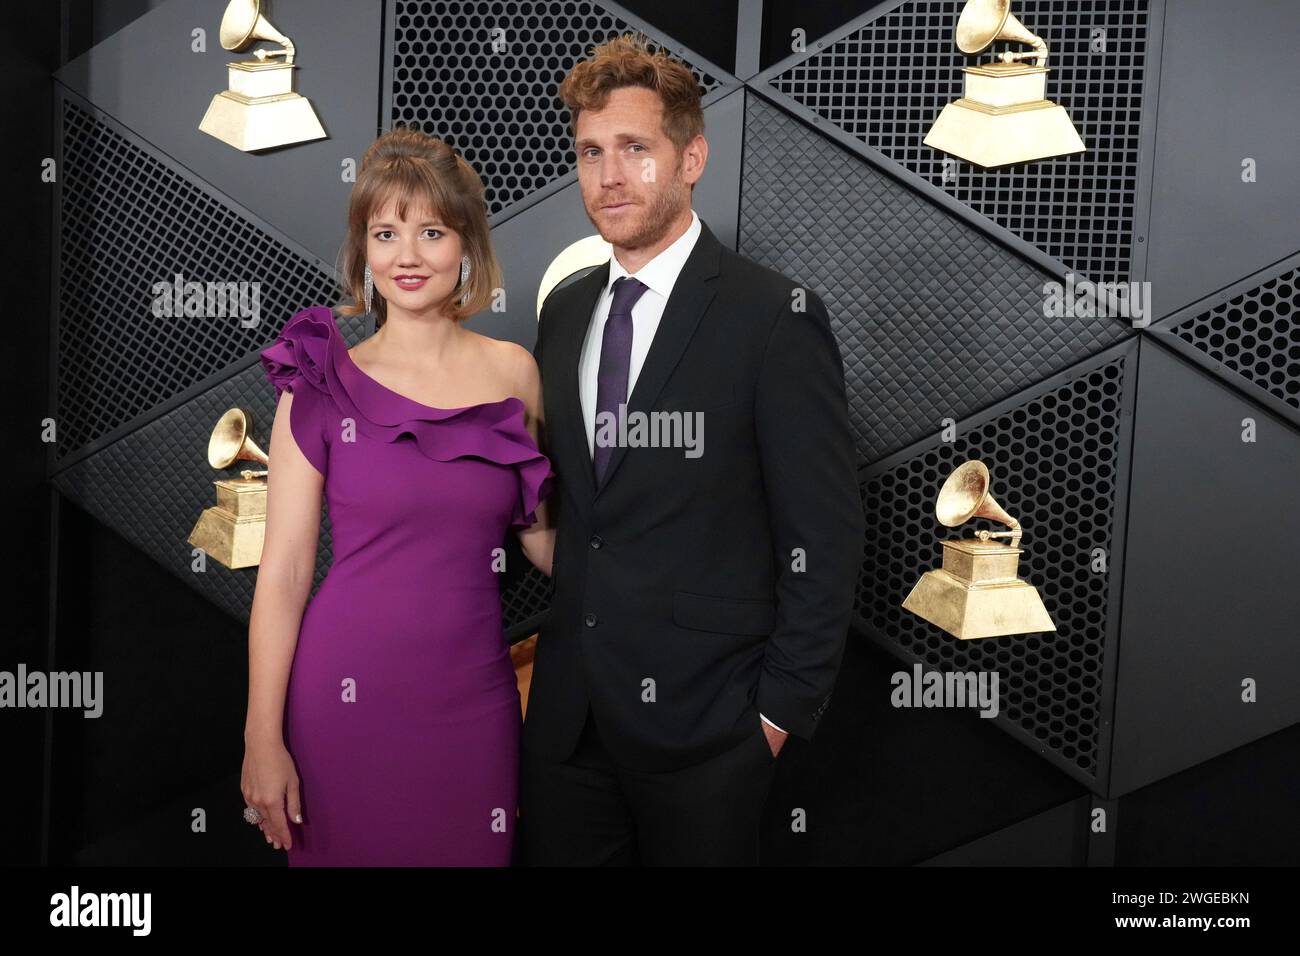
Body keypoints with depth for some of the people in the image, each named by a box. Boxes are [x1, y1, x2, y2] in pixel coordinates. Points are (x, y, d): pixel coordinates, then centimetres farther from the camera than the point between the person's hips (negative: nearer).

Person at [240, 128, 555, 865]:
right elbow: (284, 569, -5)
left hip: (476, 694, 2)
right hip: (347, 694, -2)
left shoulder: (515, 372, 3)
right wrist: (263, 739, -6)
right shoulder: (323, 384, -4)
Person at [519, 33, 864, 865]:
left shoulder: (774, 318, -11)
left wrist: (783, 708, -11)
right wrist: (542, 655, 8)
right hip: (566, 716, 6)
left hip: (701, 718, -5)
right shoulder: (564, 310, 8)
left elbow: (823, 540, -11)